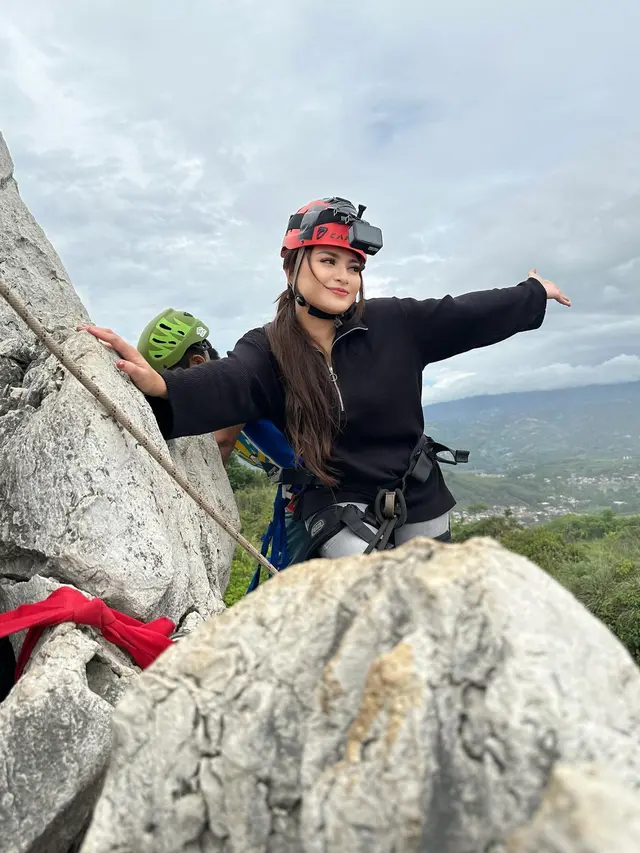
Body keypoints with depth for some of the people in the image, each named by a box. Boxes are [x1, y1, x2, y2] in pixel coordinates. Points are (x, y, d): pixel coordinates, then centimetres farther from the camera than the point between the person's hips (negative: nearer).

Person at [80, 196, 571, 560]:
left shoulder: (391, 323, -9)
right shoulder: (267, 351, -12)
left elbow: (463, 316, 1)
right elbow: (223, 386, -30)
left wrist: (533, 293, 11)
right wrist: (162, 385, -51)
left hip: (420, 502, 3)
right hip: (339, 511, -2)